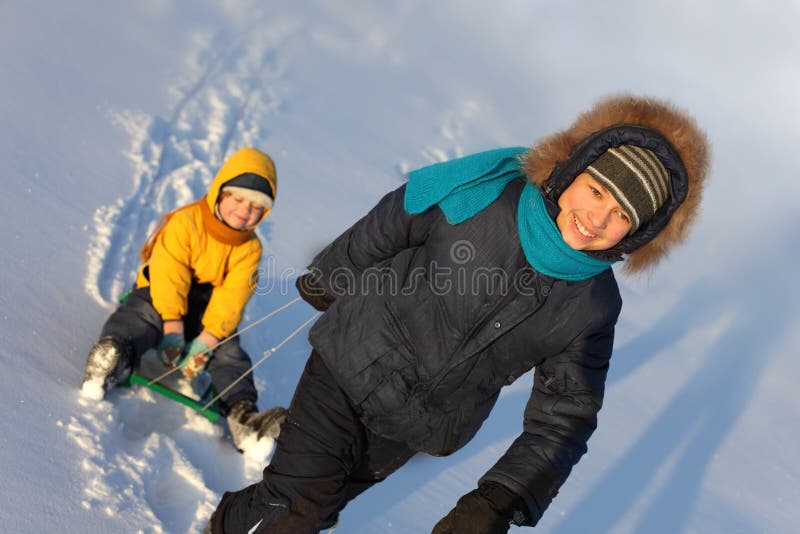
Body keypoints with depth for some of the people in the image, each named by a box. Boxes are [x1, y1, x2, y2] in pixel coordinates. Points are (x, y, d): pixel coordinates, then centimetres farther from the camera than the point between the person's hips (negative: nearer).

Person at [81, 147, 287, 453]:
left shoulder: (250, 248, -1)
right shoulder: (185, 222, -12)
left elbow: (231, 299, -12)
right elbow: (168, 276, -20)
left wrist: (207, 341, -25)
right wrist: (172, 327, -29)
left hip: (210, 309, 3)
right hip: (162, 292, -3)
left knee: (229, 351, -22)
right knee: (143, 316, -35)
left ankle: (242, 413, -35)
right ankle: (114, 358, -59)